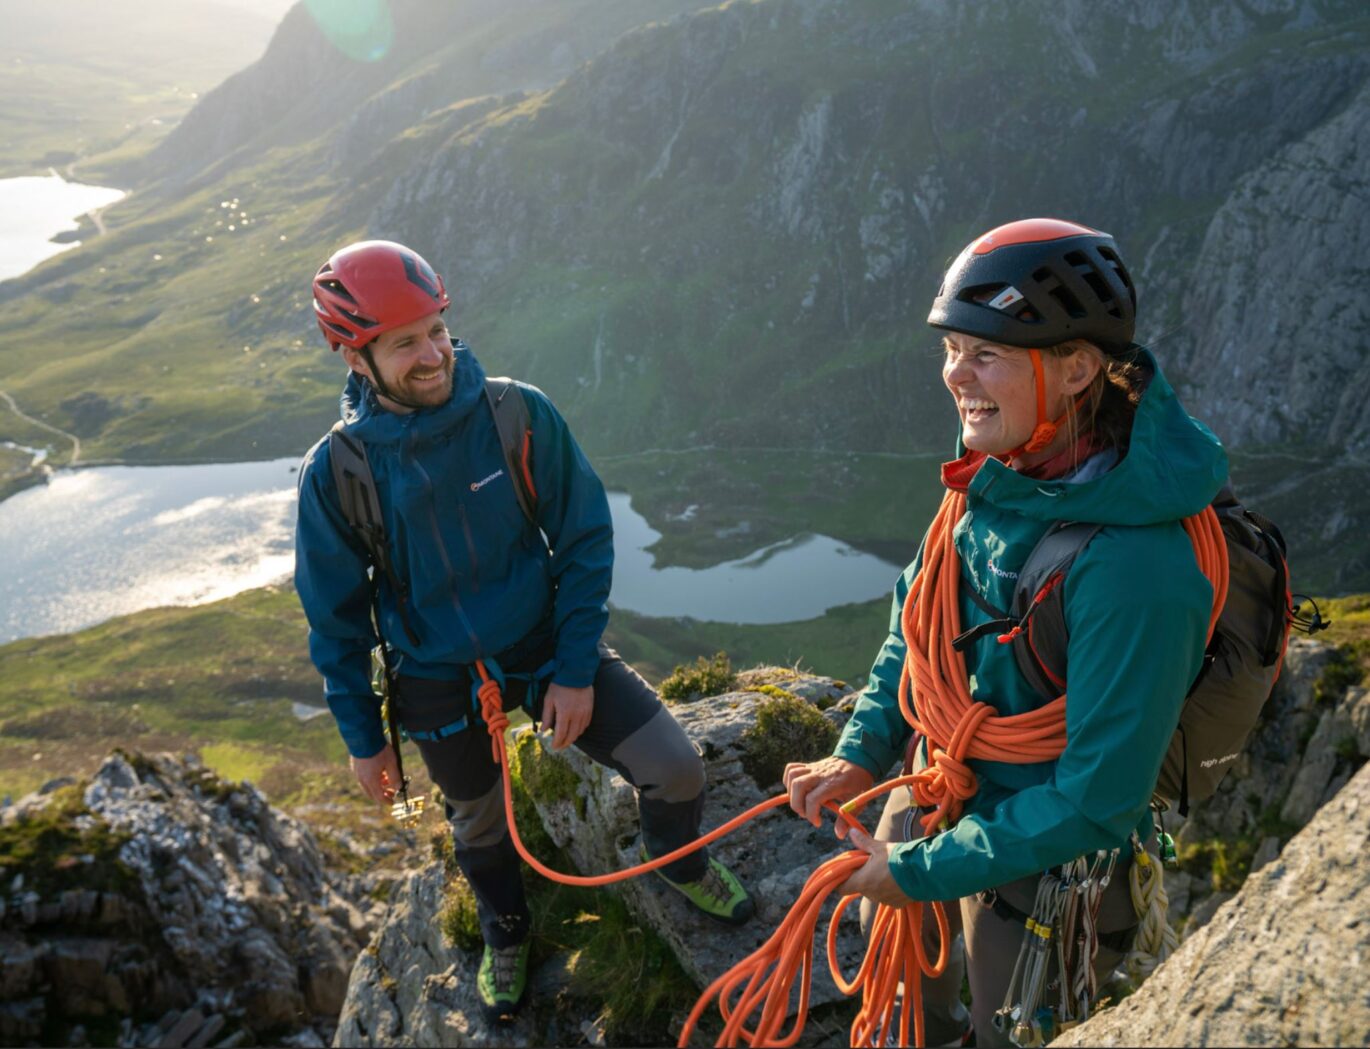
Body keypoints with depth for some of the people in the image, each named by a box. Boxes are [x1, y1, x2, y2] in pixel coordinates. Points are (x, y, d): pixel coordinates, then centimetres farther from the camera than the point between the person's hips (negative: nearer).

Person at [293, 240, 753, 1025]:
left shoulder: (519, 414, -19)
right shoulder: (335, 471, -18)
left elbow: (584, 540, -10)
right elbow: (338, 617, -5)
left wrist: (576, 670, -11)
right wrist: (363, 738, 1)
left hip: (546, 643, 0)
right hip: (439, 680, 0)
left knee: (675, 768, -7)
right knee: (480, 824, 21)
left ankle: (678, 859, 30)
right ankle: (507, 930, 55)